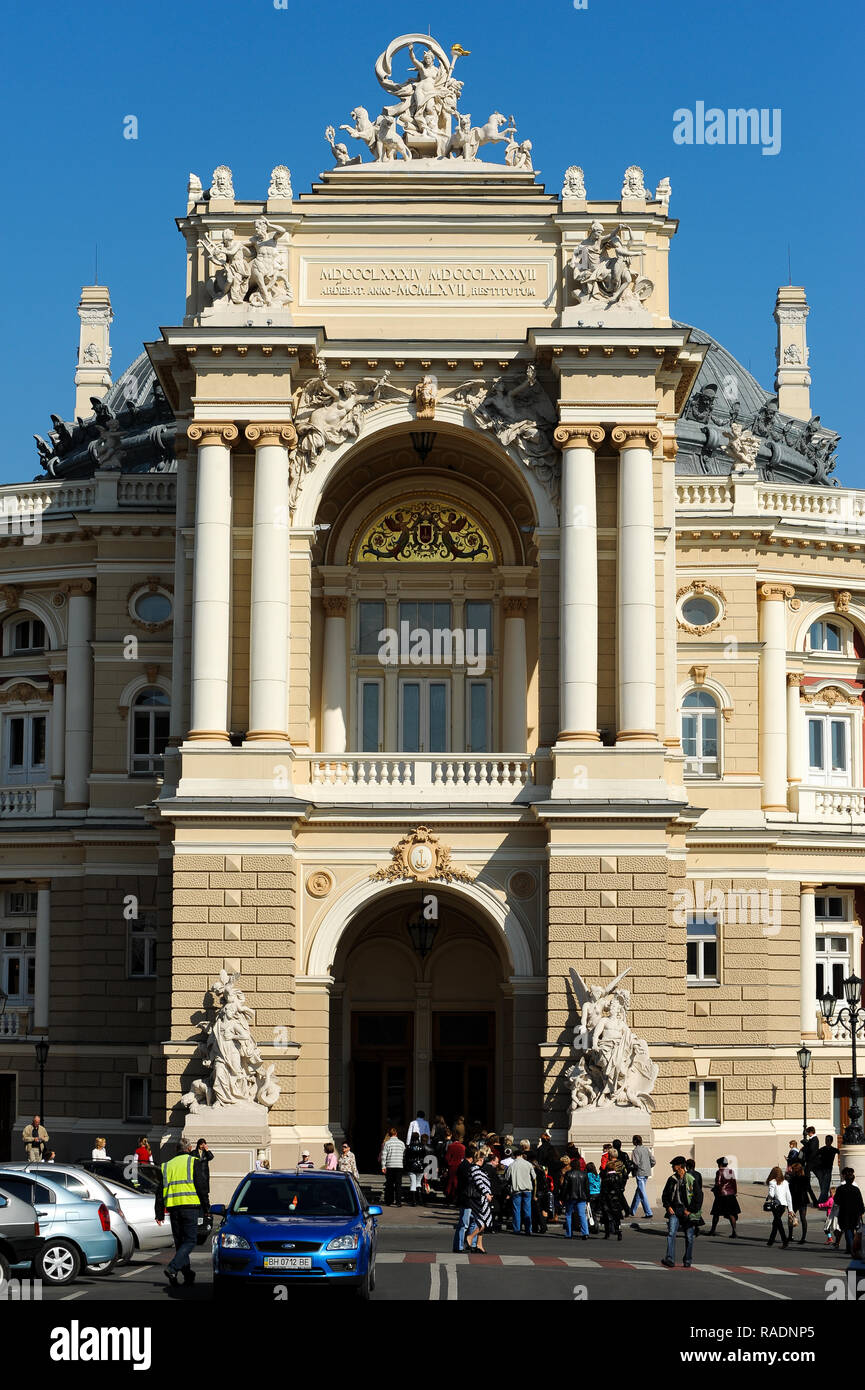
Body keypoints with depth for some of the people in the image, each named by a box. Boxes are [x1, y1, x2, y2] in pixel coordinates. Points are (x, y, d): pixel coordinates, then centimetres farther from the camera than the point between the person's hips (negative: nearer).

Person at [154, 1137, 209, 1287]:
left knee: (179, 1242, 13)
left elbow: (160, 1191, 15)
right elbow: (201, 1186, -4)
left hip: (173, 1207, 5)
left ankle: (188, 1274, 13)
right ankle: (172, 1268, -21)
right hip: (190, 1206, -5)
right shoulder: (194, 1162, 3)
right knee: (189, 1241, -4)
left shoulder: (166, 1166, 17)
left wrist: (159, 1214, 17)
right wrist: (206, 1206, 2)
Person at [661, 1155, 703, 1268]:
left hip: (689, 1212, -3)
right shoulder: (672, 1179, 7)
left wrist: (690, 1210, -9)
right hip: (674, 1210, 3)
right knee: (671, 1233, -13)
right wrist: (668, 1206, 1)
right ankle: (670, 1259, -19)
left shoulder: (691, 1179, -5)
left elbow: (699, 1196, -3)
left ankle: (688, 1261, 19)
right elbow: (665, 1195, 17)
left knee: (689, 1236, 5)